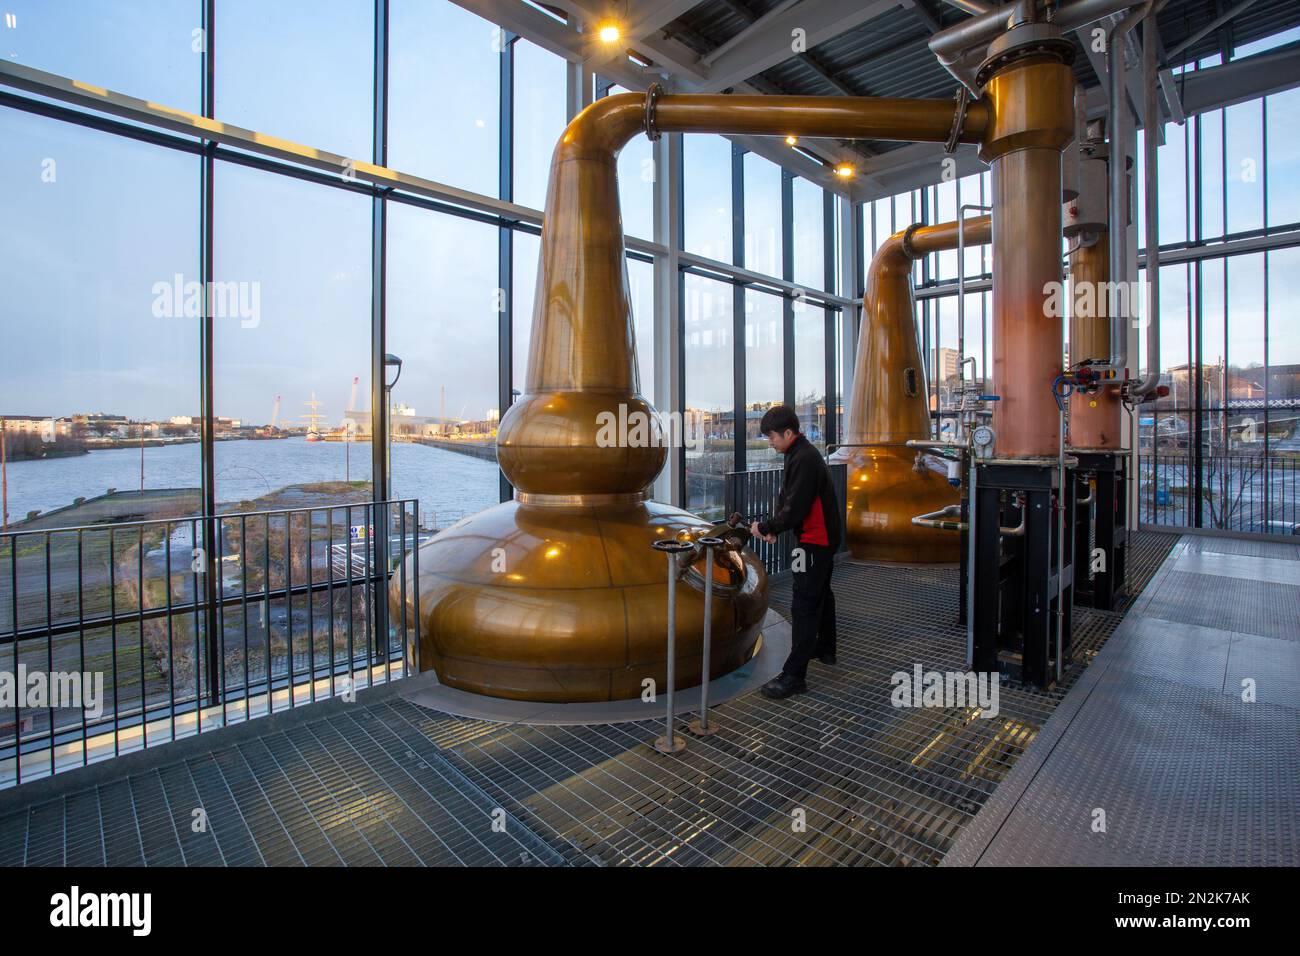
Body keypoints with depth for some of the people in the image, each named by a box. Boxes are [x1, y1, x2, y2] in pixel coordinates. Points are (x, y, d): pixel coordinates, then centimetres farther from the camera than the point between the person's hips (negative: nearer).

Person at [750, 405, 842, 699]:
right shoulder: (800, 454, 11)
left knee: (805, 605, -10)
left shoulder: (804, 459, -22)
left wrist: (765, 527, -13)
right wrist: (773, 528, 2)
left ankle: (794, 674, -6)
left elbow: (795, 509, -25)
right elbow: (787, 500, 15)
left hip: (815, 541, -11)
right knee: (821, 594, 23)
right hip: (824, 538, 11)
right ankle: (825, 650, 41)